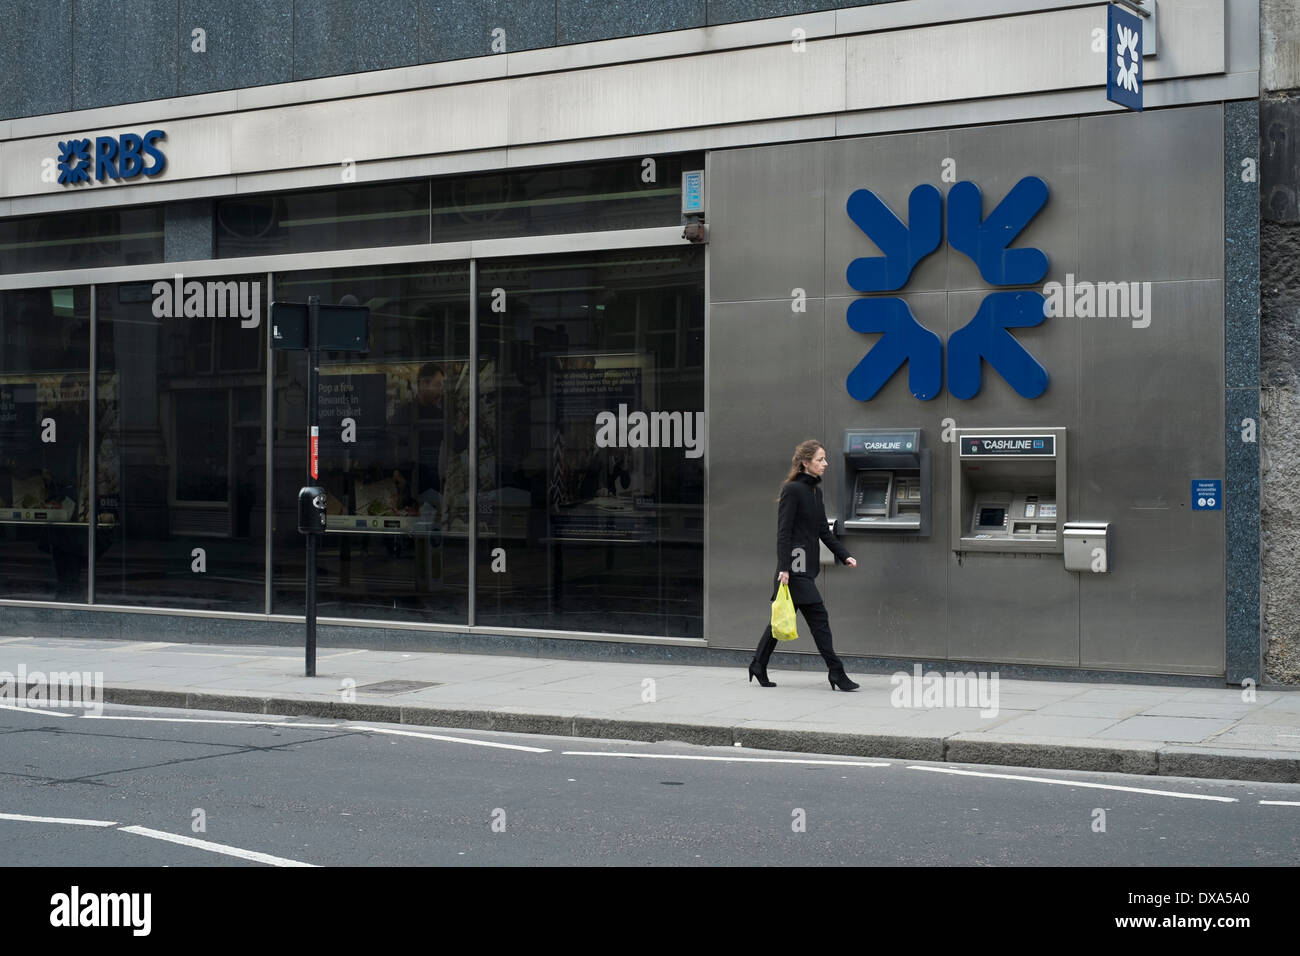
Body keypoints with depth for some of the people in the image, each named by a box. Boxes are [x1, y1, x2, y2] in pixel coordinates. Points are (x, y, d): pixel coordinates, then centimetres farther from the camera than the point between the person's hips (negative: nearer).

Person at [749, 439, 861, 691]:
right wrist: (784, 567, -21)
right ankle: (835, 672, -3)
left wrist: (844, 556, 9)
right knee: (818, 617, -7)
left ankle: (759, 666, 20)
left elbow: (823, 530, 18)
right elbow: (783, 531, -15)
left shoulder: (815, 491, 15)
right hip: (795, 564, -9)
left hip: (806, 565, 9)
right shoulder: (792, 490, -12)